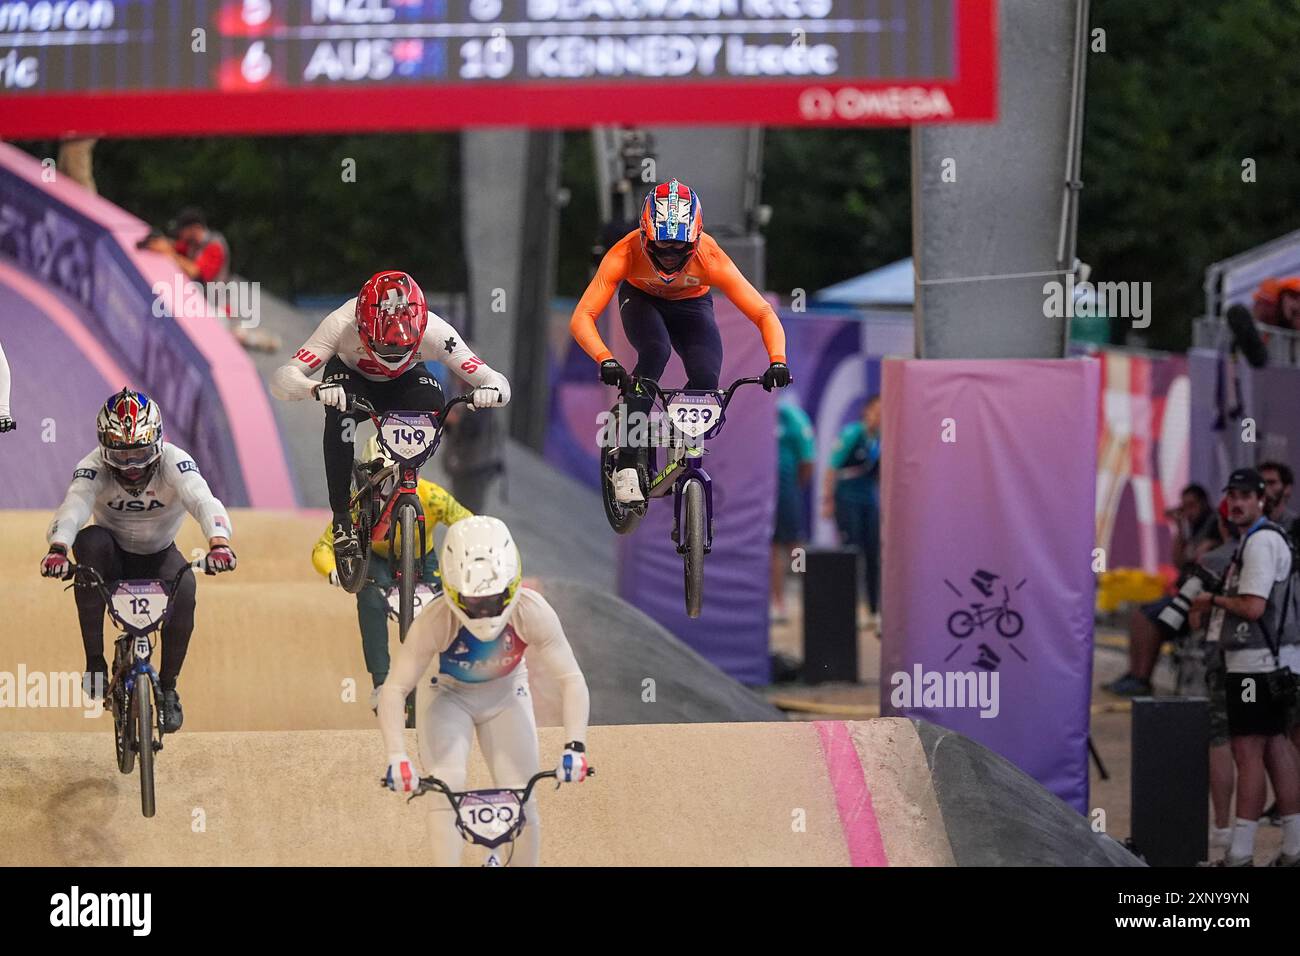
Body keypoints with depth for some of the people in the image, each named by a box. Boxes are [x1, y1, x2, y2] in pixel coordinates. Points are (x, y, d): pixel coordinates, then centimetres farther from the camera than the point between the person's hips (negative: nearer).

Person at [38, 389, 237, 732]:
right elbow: (74, 506, -41)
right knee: (90, 540, -34)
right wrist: (58, 548, -62)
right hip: (113, 559, 0)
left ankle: (168, 687, -8)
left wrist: (218, 543, -61)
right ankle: (95, 662, -28)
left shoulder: (173, 462, -23)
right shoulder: (94, 468, -22)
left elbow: (204, 501, -40)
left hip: (159, 556, 0)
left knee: (183, 589, -32)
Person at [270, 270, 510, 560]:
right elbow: (281, 380, -43)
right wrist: (315, 389, -65)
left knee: (432, 405, -32)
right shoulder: (342, 325, -38)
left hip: (404, 381, 1)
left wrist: (492, 389, -56)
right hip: (350, 376, -1)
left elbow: (497, 381, -32)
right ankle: (341, 517, -22)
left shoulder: (434, 330, -34)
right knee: (341, 415, -36)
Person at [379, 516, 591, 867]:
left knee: (522, 801, -6)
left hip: (505, 697, 1)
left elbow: (571, 680, -29)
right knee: (447, 788, -23)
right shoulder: (436, 621, -36)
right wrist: (396, 756, -47)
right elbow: (394, 689, -35)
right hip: (448, 697, -1)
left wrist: (574, 745, -41)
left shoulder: (532, 612, -33)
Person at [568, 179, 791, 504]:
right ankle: (627, 464, -28)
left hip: (691, 304, 1)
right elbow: (581, 318, -41)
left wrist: (777, 361, -51)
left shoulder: (710, 258, -36)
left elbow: (764, 315, -34)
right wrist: (605, 359, -59)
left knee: (706, 378, -22)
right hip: (642, 299, -1)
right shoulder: (625, 254, -37)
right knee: (655, 353, -32)